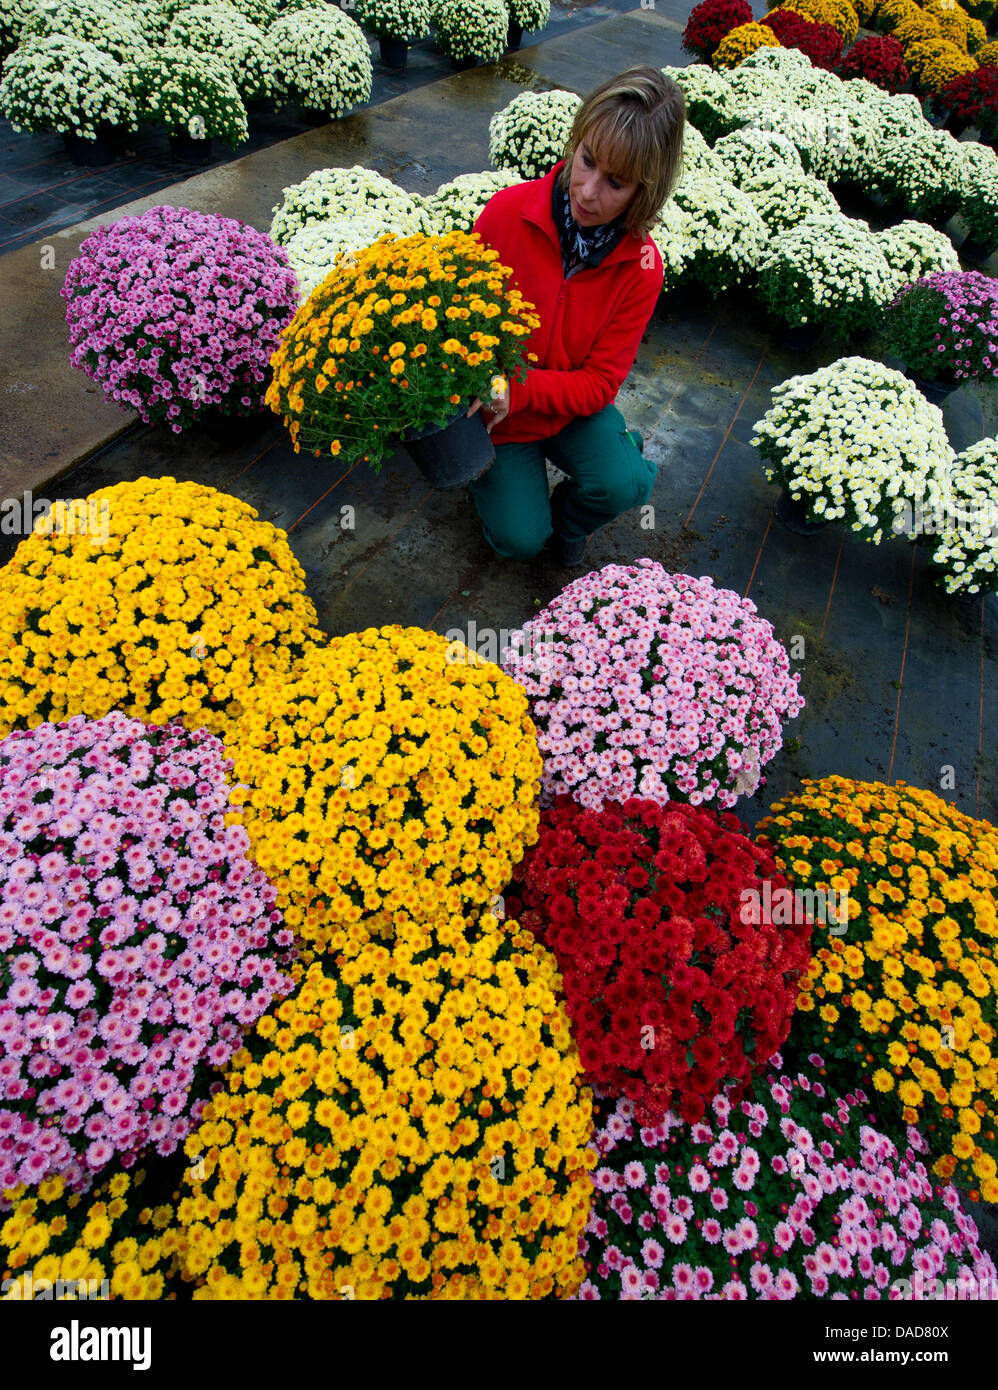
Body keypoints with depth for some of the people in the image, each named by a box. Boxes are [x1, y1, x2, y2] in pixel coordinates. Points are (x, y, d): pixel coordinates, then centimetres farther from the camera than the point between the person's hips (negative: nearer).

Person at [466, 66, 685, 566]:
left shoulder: (640, 267, -16)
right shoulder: (508, 210, -19)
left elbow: (600, 384, -17)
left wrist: (519, 388, -34)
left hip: (573, 404, 1)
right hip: (497, 411, 0)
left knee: (624, 484, -26)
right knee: (520, 540, -10)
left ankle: (567, 520, 10)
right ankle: (488, 474, 25)